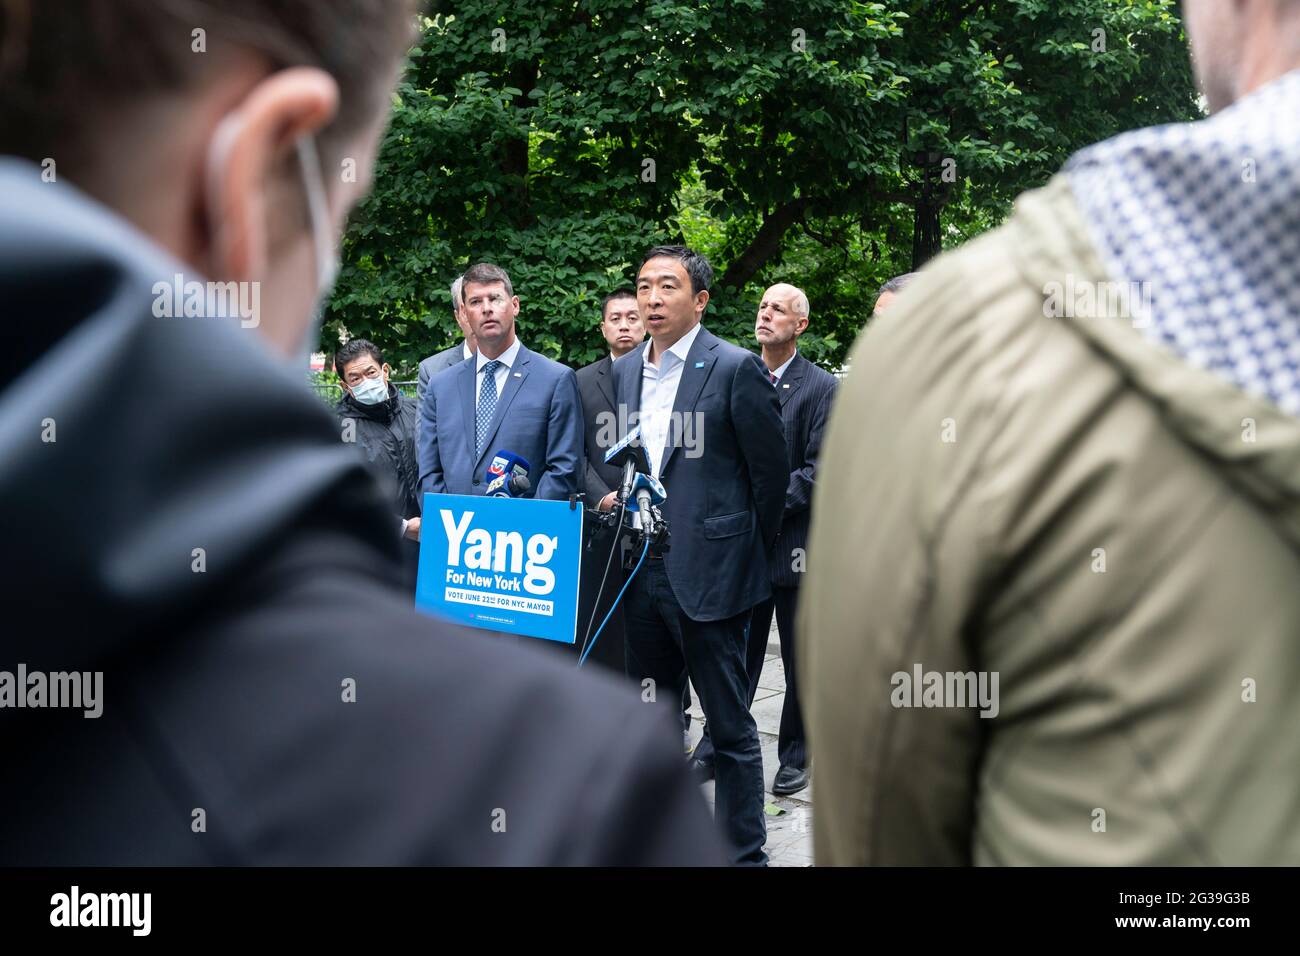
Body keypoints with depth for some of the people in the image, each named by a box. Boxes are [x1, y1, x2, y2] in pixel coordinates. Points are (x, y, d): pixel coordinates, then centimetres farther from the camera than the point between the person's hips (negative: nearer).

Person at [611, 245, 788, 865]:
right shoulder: (623, 372, 11)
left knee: (730, 726, 1)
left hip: (708, 573, -6)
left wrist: (749, 551, 2)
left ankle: (744, 850, 11)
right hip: (641, 572, 6)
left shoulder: (736, 368, -8)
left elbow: (770, 470, -4)